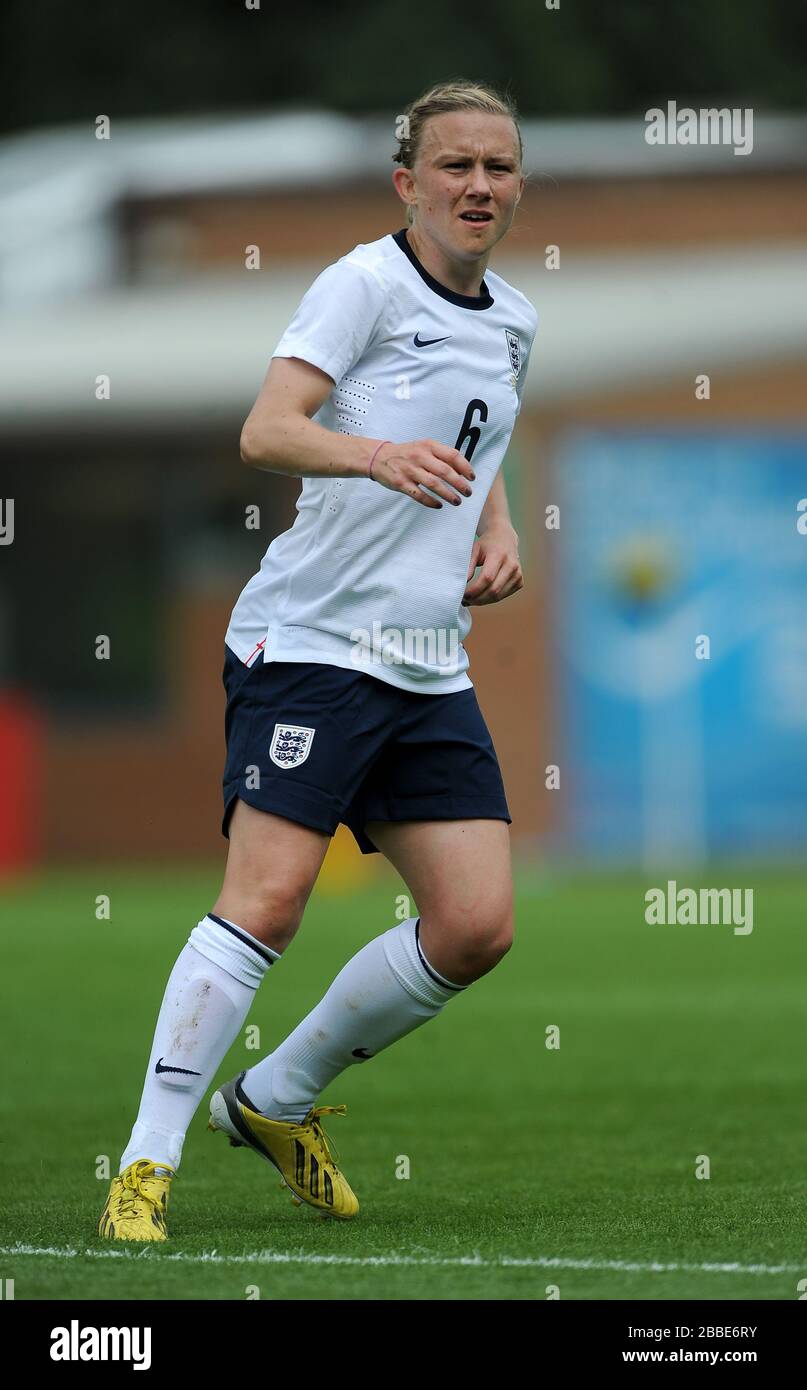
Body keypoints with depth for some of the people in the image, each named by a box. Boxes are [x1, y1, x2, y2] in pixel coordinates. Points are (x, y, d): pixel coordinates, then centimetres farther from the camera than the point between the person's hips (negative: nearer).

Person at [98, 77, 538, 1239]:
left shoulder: (511, 323, 15)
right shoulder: (366, 283, -8)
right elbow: (266, 432, -20)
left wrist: (498, 533, 13)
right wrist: (379, 454, -38)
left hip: (432, 666, 7)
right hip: (312, 643, -7)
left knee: (477, 926, -1)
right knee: (268, 895, -16)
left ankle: (277, 1101, 17)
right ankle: (148, 1161, -10)